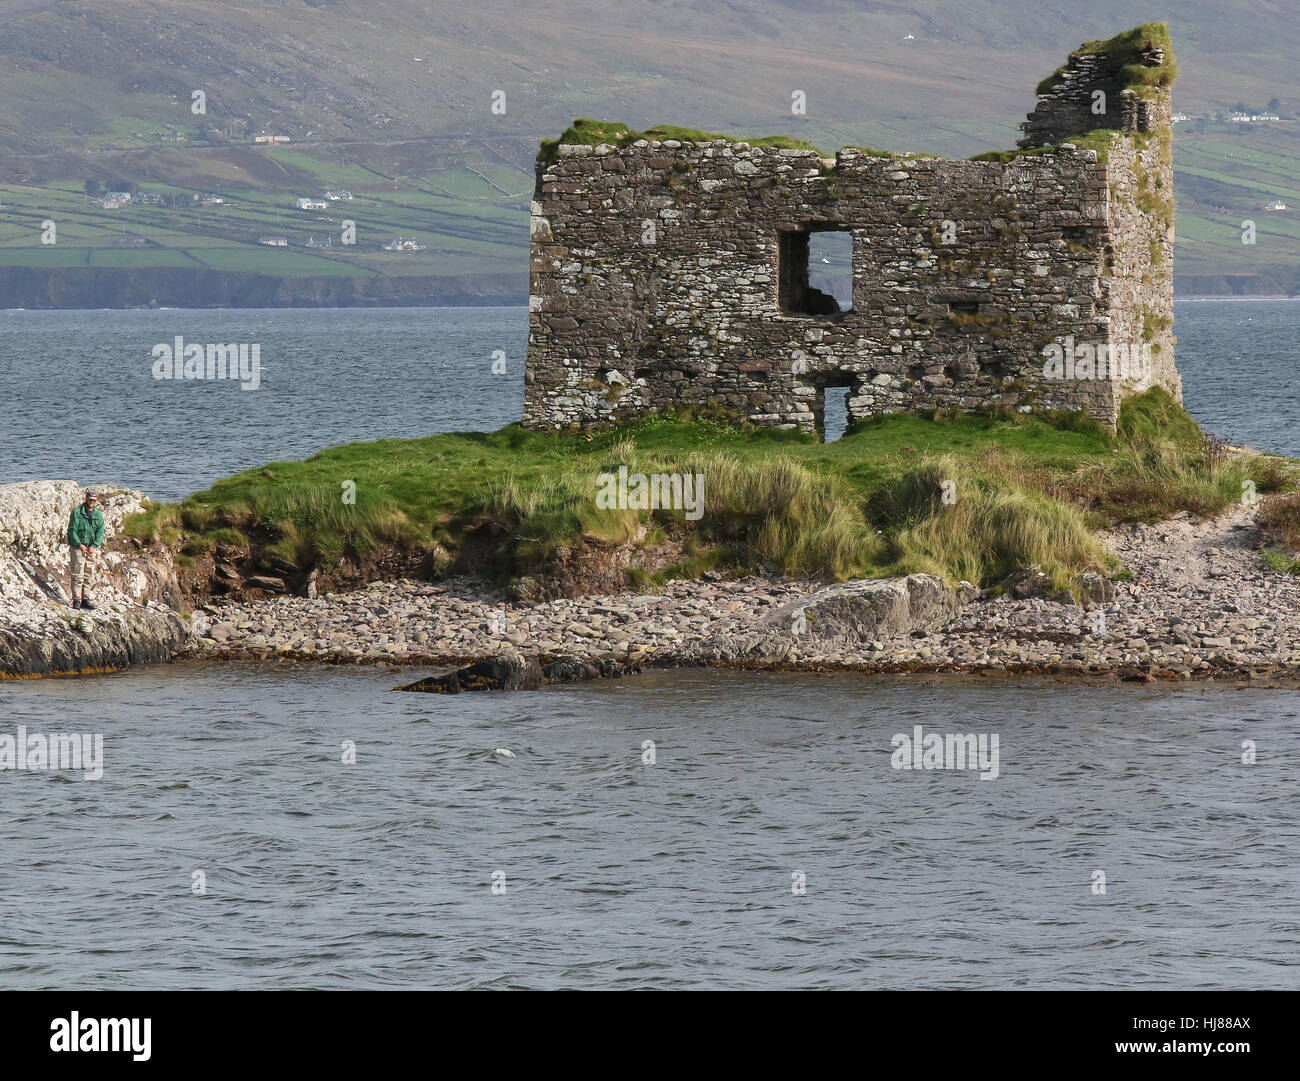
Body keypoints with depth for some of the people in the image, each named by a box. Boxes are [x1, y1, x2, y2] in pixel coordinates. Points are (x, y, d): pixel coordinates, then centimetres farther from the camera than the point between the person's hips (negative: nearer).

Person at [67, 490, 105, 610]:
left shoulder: (98, 515, 8)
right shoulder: (77, 512, -5)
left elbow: (100, 532, 5)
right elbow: (72, 530, -8)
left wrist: (94, 545, -9)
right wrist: (80, 545, -14)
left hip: (91, 548, 5)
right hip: (77, 547, -5)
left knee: (89, 575, 7)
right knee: (78, 575, -8)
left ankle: (86, 599, 14)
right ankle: (77, 600, -6)